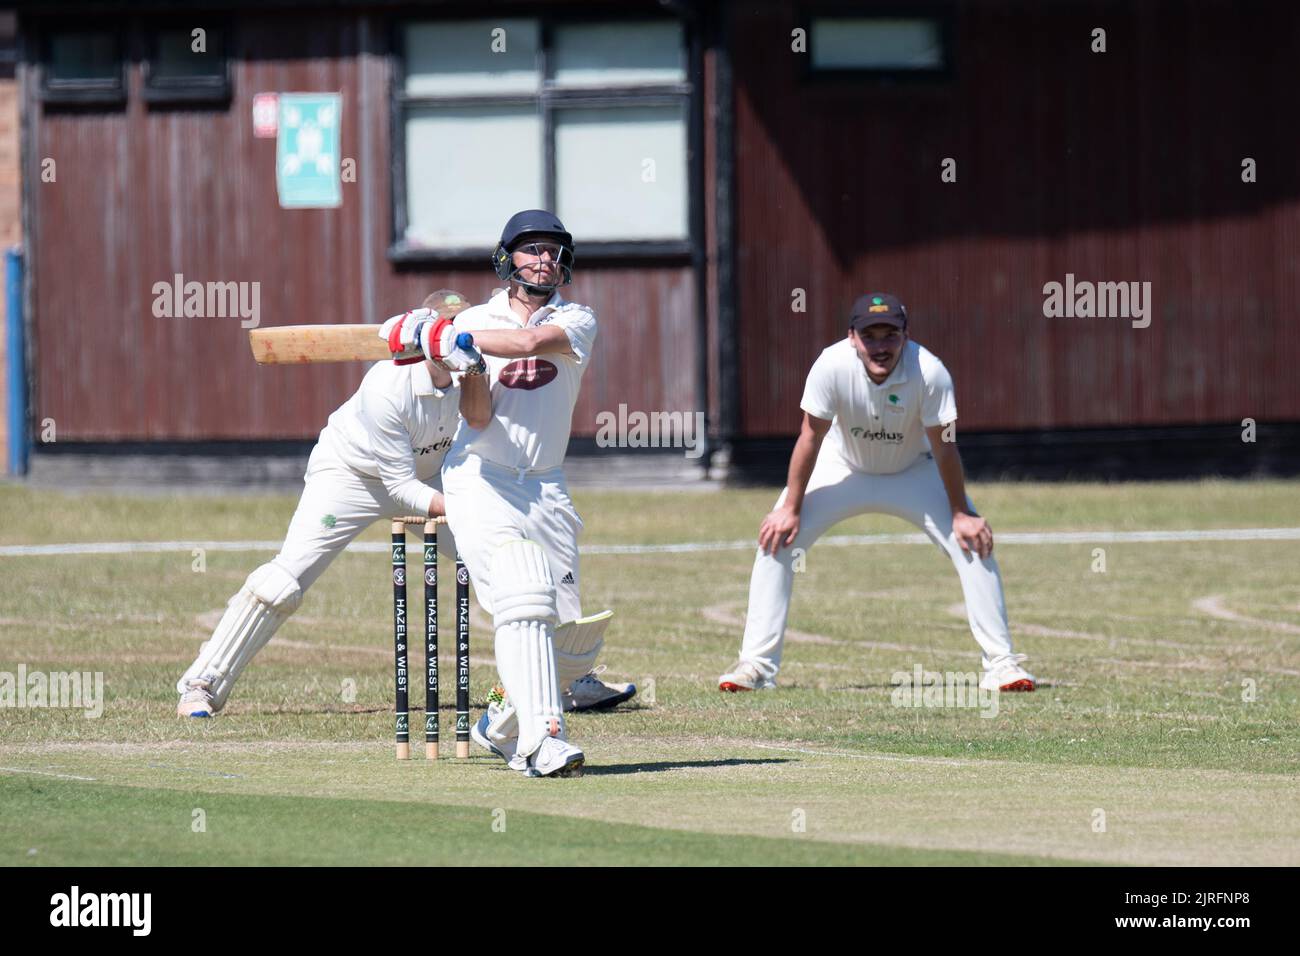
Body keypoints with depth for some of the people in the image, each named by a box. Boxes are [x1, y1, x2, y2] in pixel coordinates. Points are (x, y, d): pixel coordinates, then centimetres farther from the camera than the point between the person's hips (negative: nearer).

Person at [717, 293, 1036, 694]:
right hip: (843, 466, 0)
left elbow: (943, 448, -22)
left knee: (974, 541, -16)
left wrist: (961, 514, -17)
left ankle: (1000, 662, -5)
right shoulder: (832, 366, -32)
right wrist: (790, 508, -18)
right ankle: (756, 665, -5)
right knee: (777, 537, -14)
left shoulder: (929, 372, -32)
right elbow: (810, 438, -22)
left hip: (913, 472, 0)